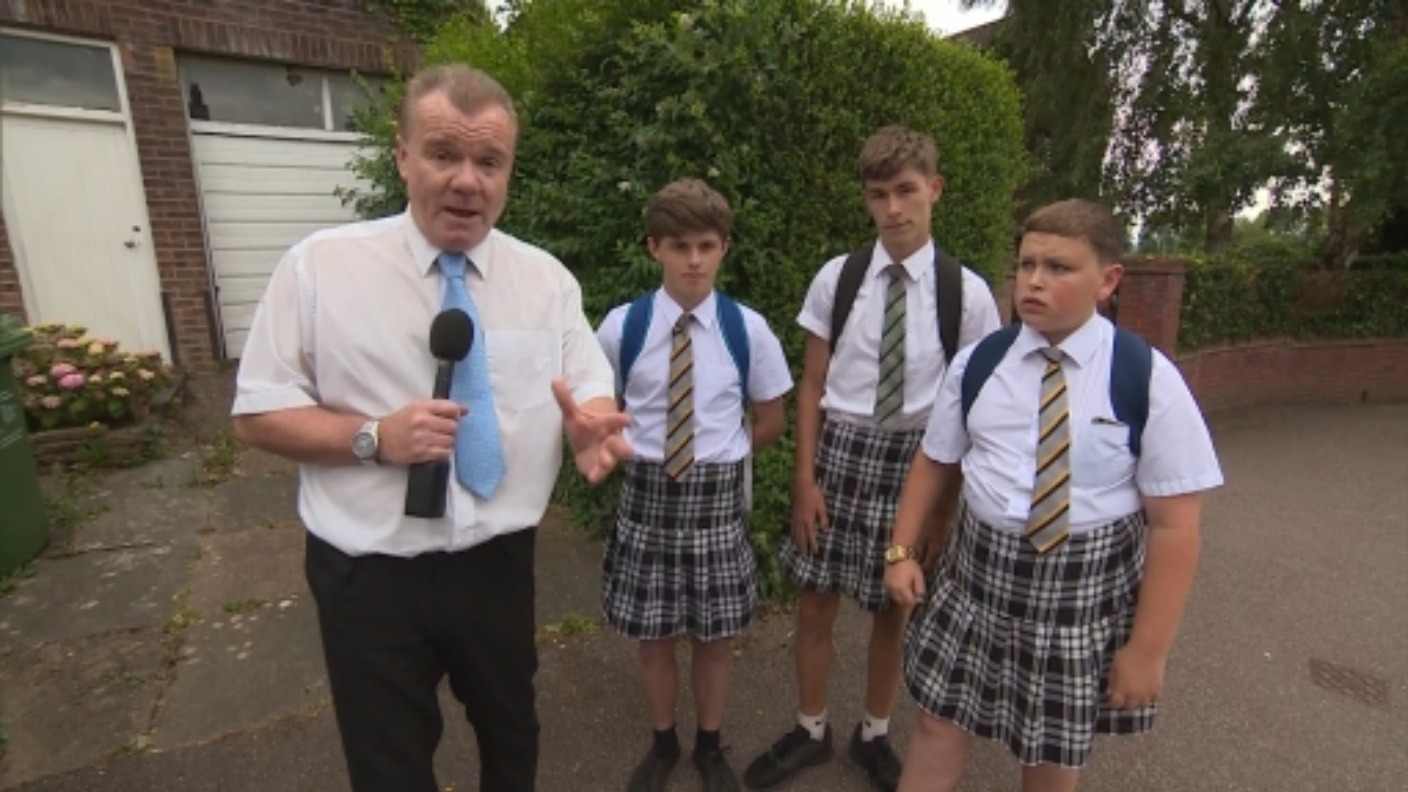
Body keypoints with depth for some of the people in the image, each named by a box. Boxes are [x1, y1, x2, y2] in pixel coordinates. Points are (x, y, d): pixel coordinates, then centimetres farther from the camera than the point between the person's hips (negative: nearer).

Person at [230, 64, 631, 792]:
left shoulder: (547, 279, -3)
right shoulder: (320, 266, -9)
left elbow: (593, 396, -5)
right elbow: (257, 414, -6)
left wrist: (590, 427, -28)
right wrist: (374, 437, -22)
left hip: (497, 564, 3)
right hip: (369, 574, -2)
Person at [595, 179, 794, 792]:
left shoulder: (748, 329, -7)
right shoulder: (622, 326, -7)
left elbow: (771, 420, 5)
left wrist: (721, 458, 2)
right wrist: (630, 450, 0)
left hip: (716, 495, 0)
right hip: (646, 493, 0)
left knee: (714, 637, 15)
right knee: (653, 636, 15)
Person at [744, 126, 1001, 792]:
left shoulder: (967, 292, -5)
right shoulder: (837, 277, -3)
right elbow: (812, 384, 0)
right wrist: (805, 476, -4)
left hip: (916, 457, 0)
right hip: (839, 448, 1)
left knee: (894, 609, 14)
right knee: (815, 602, 11)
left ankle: (873, 735, 41)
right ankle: (810, 731, 37)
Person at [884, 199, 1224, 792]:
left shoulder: (1148, 379, -12)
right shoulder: (977, 362, -4)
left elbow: (1173, 525, -10)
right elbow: (936, 462, 5)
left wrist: (1148, 647, -8)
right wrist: (902, 550, 0)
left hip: (1087, 585, -2)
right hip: (980, 567, 2)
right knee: (940, 722, 14)